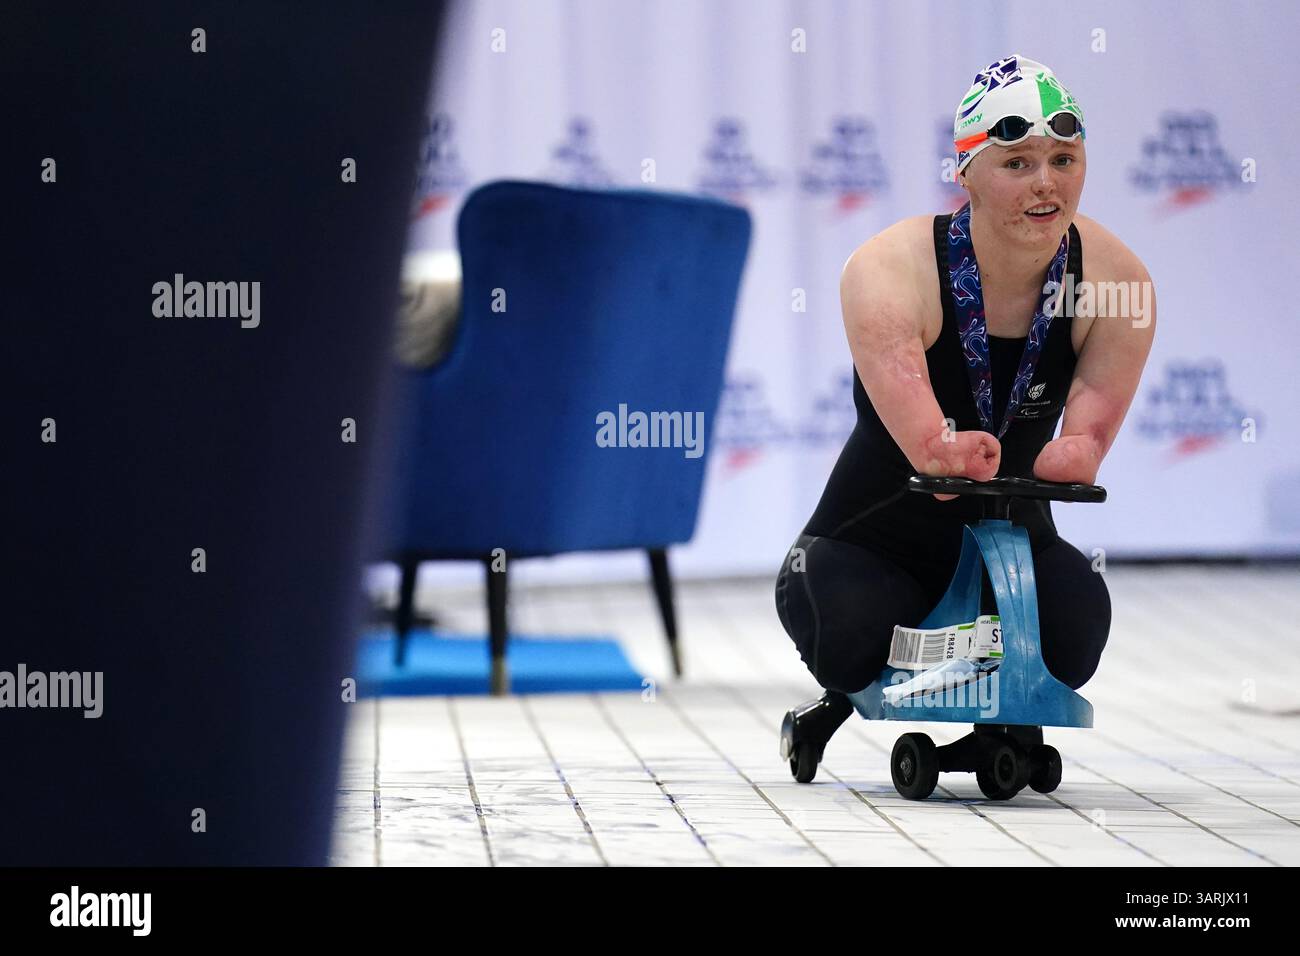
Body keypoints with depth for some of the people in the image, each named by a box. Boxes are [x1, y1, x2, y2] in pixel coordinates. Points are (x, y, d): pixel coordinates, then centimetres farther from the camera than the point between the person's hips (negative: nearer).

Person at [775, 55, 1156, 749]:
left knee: (1075, 629, -29)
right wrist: (954, 456, -60)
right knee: (856, 636, -33)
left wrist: (1070, 457, -45)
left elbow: (1089, 435, -21)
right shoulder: (887, 272, -24)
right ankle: (848, 693, 11)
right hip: (871, 540, -2)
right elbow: (923, 441, -37)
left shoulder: (1114, 278, -13)